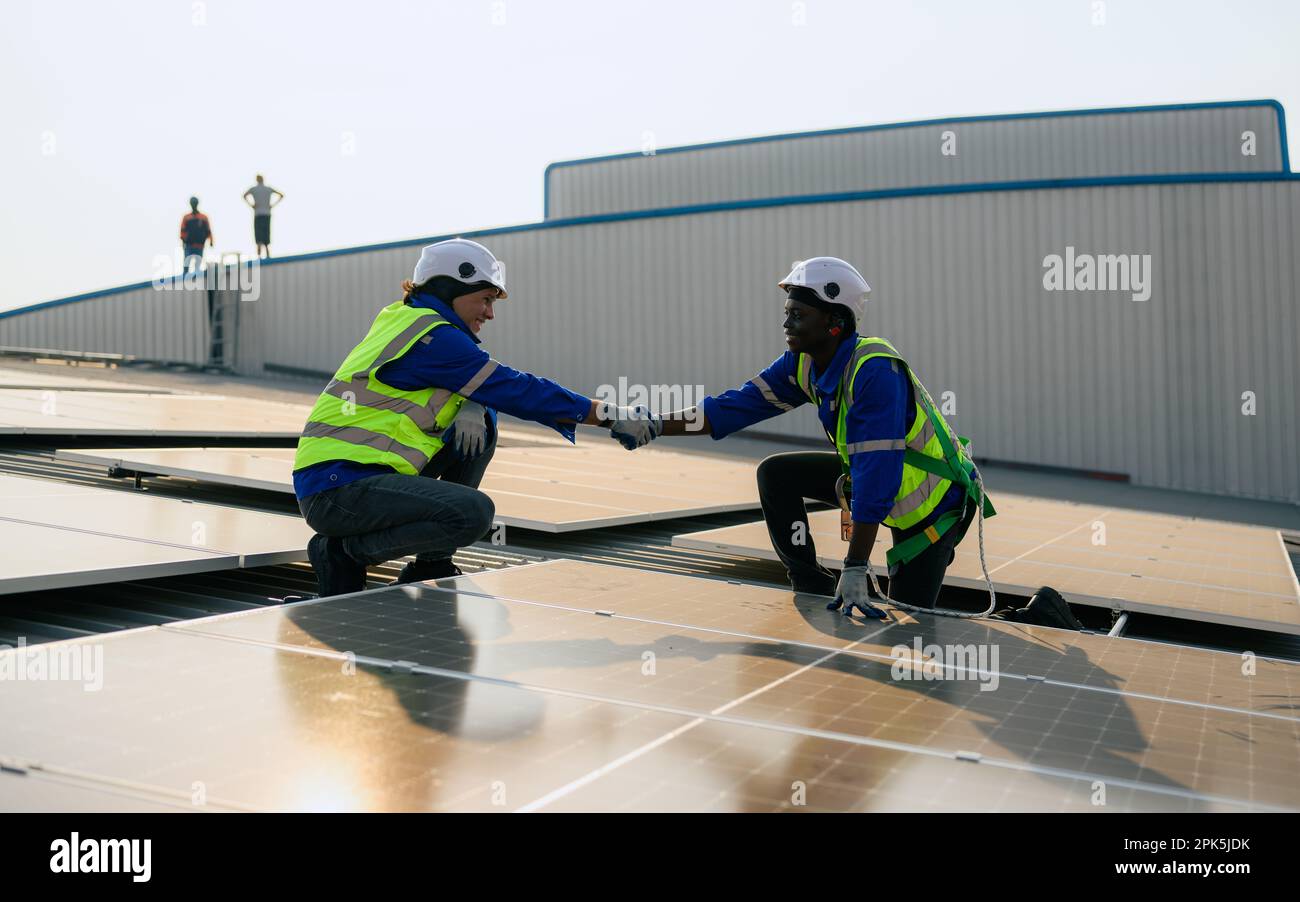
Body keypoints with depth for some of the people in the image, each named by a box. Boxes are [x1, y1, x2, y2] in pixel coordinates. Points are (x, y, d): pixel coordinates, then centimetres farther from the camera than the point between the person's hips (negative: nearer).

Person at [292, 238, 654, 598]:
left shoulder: (404, 320, 15)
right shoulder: (432, 337, -14)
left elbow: (484, 390, 18)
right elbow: (516, 390, -15)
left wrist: (473, 409, -8)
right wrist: (612, 417, -10)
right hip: (336, 489, -10)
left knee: (480, 428, 9)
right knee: (474, 513, -24)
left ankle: (429, 568, 12)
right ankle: (344, 553, -5)